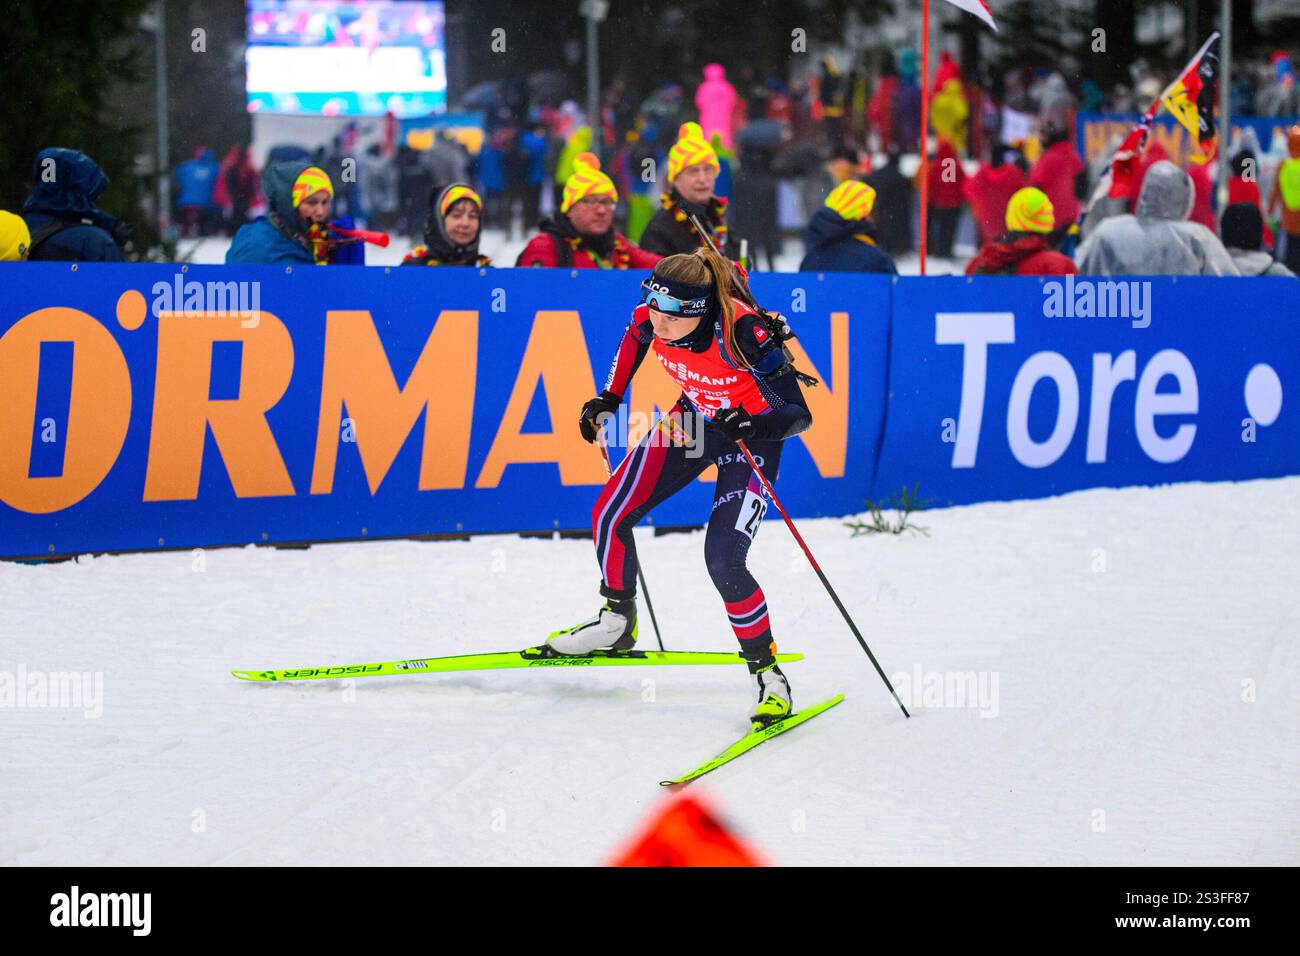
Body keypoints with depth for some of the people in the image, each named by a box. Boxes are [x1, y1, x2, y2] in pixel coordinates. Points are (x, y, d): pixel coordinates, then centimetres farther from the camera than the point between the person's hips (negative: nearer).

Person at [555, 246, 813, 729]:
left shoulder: (743, 332, -37)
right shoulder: (651, 317, -21)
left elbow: (799, 414, -32)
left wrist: (753, 427, -50)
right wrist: (608, 398, 4)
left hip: (752, 433, -6)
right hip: (696, 416, 6)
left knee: (723, 561, -19)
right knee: (609, 515, 2)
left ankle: (769, 675, -1)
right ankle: (617, 621, 28)